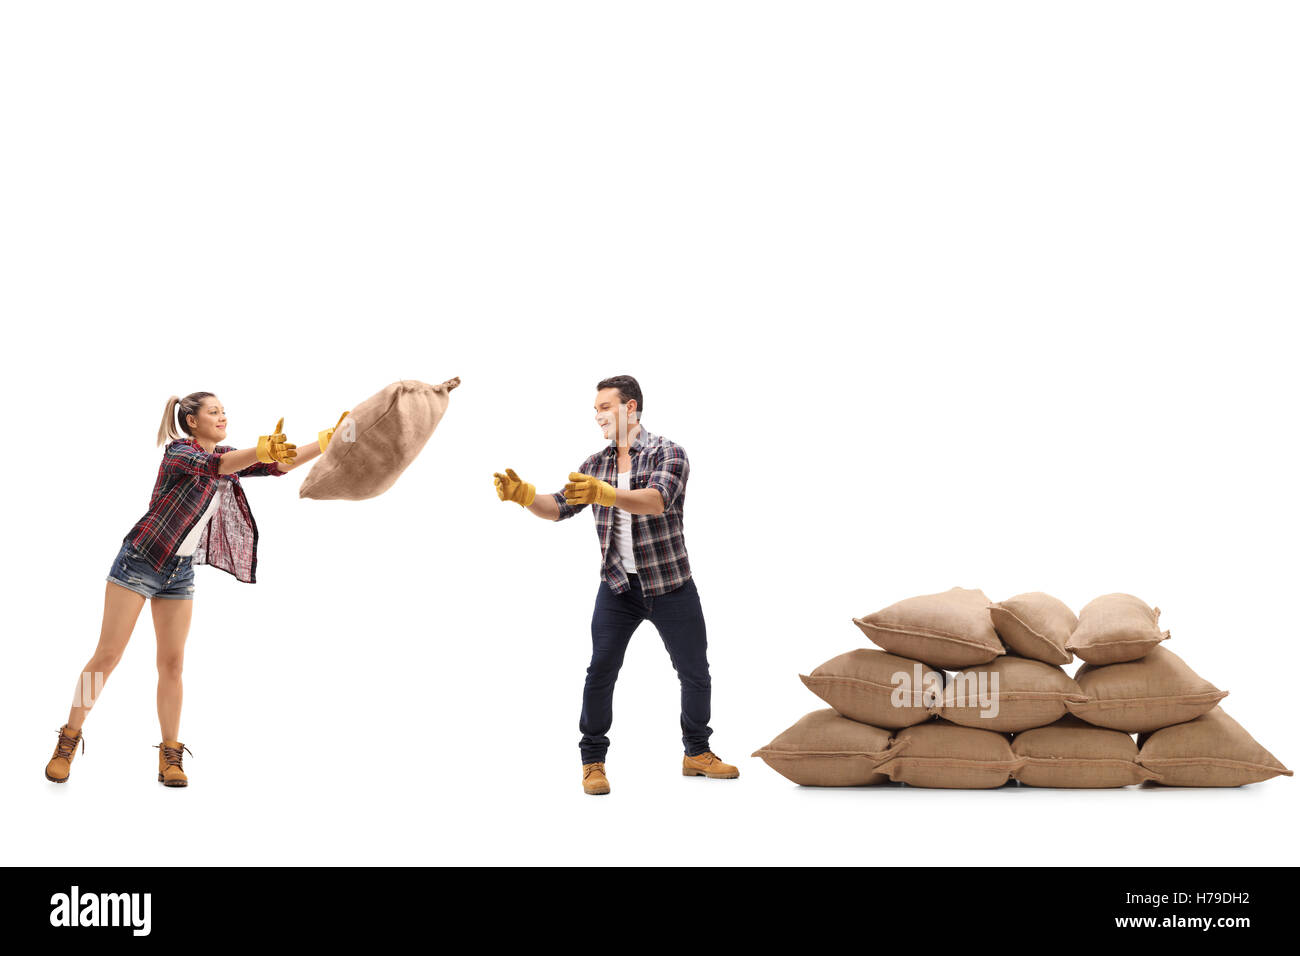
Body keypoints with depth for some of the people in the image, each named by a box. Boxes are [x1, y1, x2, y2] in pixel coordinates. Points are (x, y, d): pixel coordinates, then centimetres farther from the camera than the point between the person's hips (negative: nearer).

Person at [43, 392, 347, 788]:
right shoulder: (178, 454, -15)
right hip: (140, 560, -6)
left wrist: (328, 441, -12)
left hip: (180, 570, 6)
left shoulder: (226, 455, 6)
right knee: (108, 653, -4)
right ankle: (68, 741, 7)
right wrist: (260, 450, -54)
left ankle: (170, 758, 5)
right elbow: (215, 466, -36)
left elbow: (279, 465, 0)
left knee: (172, 662, 3)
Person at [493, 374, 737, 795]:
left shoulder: (668, 454, -11)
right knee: (600, 672, -7)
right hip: (617, 587, 3)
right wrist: (524, 494, -21)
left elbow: (657, 500, -30)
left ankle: (697, 753, 25)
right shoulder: (594, 465, 6)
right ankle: (593, 761, 4)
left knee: (695, 673, 7)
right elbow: (558, 508, 0)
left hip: (671, 586, -2)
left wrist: (603, 494, -47)